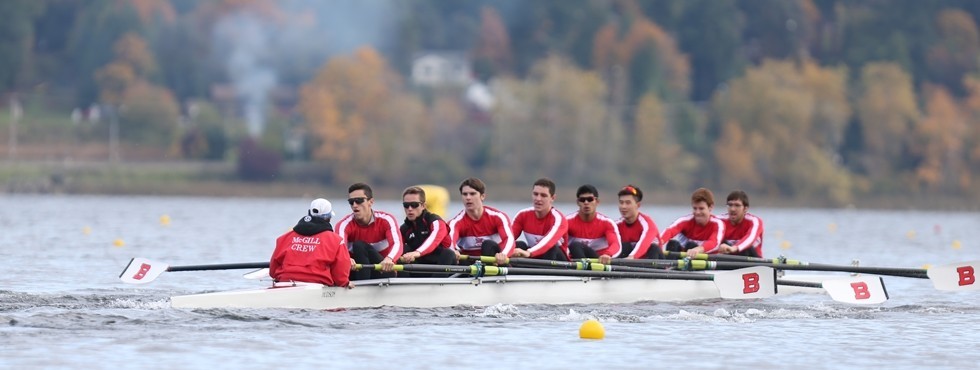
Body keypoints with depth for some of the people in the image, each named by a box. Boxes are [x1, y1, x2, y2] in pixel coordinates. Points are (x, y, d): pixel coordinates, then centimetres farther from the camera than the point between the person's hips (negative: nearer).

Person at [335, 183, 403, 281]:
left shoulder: (386, 220, -11)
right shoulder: (345, 224, -11)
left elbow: (397, 244, -30)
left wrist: (389, 259, -55)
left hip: (384, 271, -1)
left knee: (360, 246, -25)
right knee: (358, 246, -27)